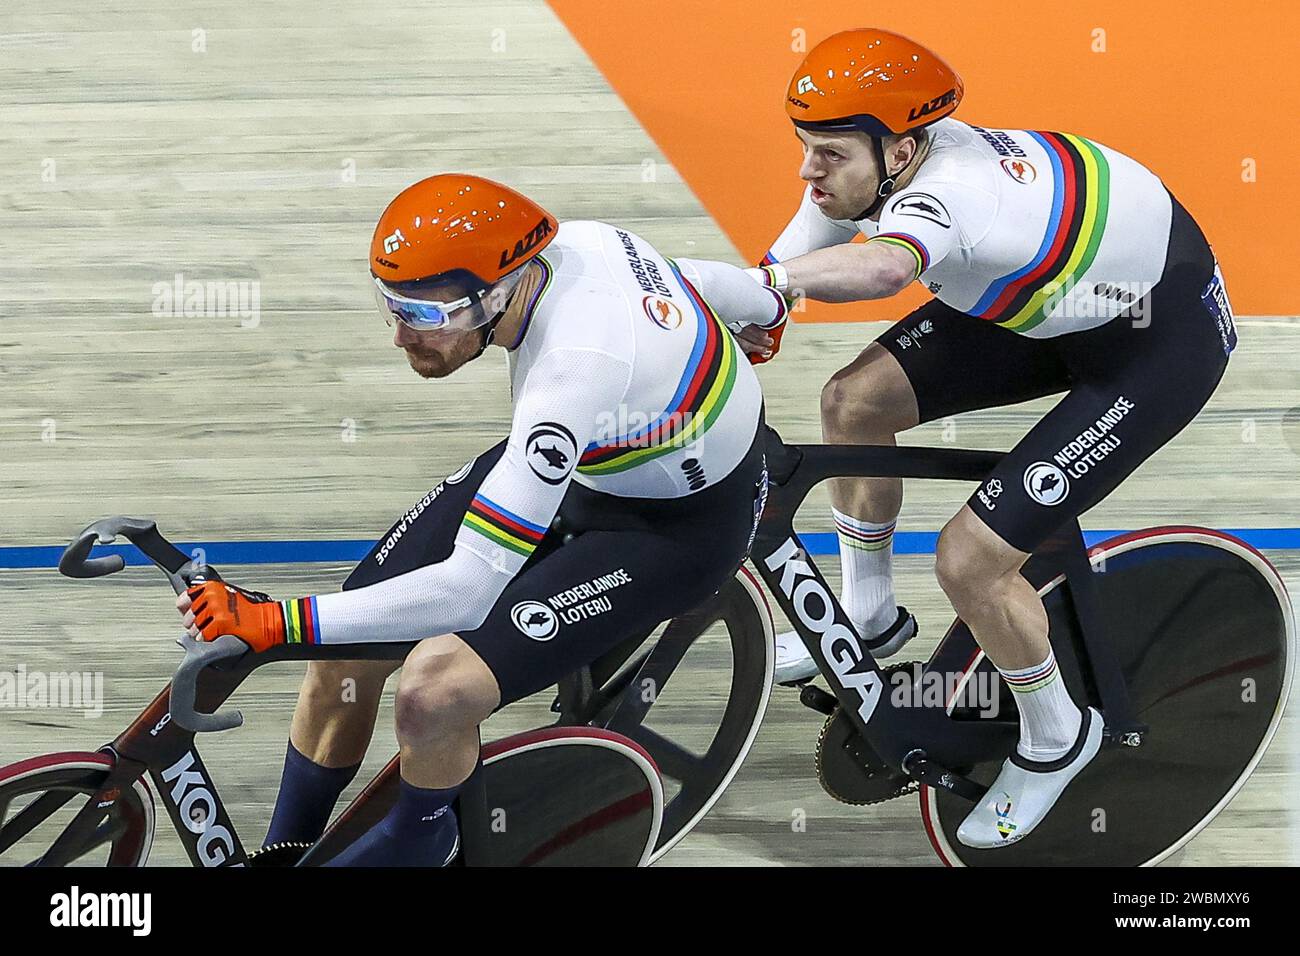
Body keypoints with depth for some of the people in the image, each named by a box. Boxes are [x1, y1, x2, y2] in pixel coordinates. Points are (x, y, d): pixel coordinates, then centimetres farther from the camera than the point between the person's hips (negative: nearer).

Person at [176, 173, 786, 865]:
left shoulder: (570, 379, -40)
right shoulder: (575, 239, -18)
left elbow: (466, 589, -38)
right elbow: (710, 280, 5)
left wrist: (272, 622, -39)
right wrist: (769, 304, 30)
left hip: (682, 525, -8)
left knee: (434, 690, -27)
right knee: (343, 657, -2)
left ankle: (417, 834, 8)